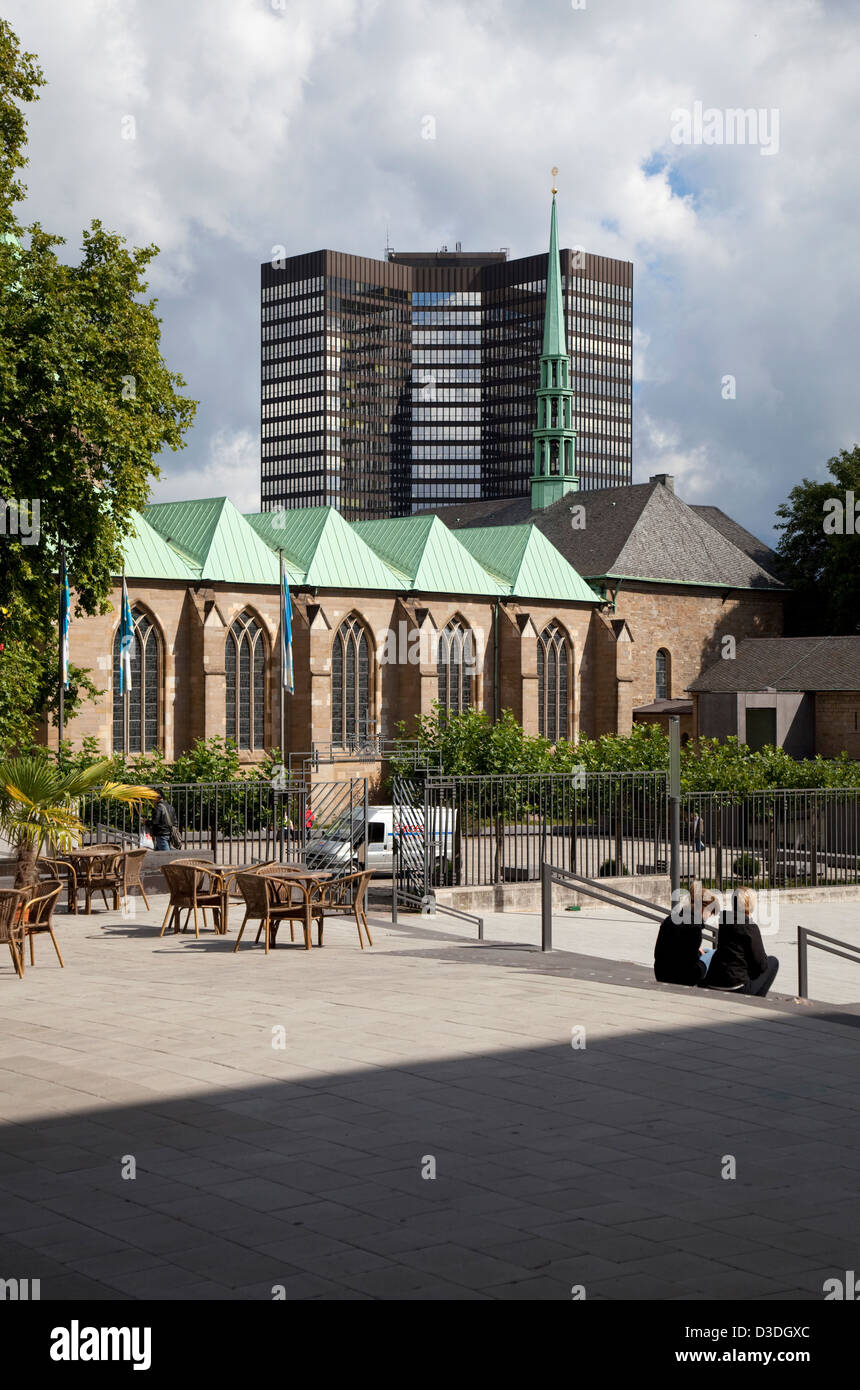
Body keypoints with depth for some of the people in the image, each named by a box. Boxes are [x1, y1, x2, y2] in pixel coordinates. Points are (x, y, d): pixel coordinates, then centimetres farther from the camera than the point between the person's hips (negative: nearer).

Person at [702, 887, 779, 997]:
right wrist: (765, 956, 14)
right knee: (773, 961, 15)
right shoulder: (750, 926, -11)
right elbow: (761, 964, -8)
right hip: (736, 987, -7)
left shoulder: (724, 922, 8)